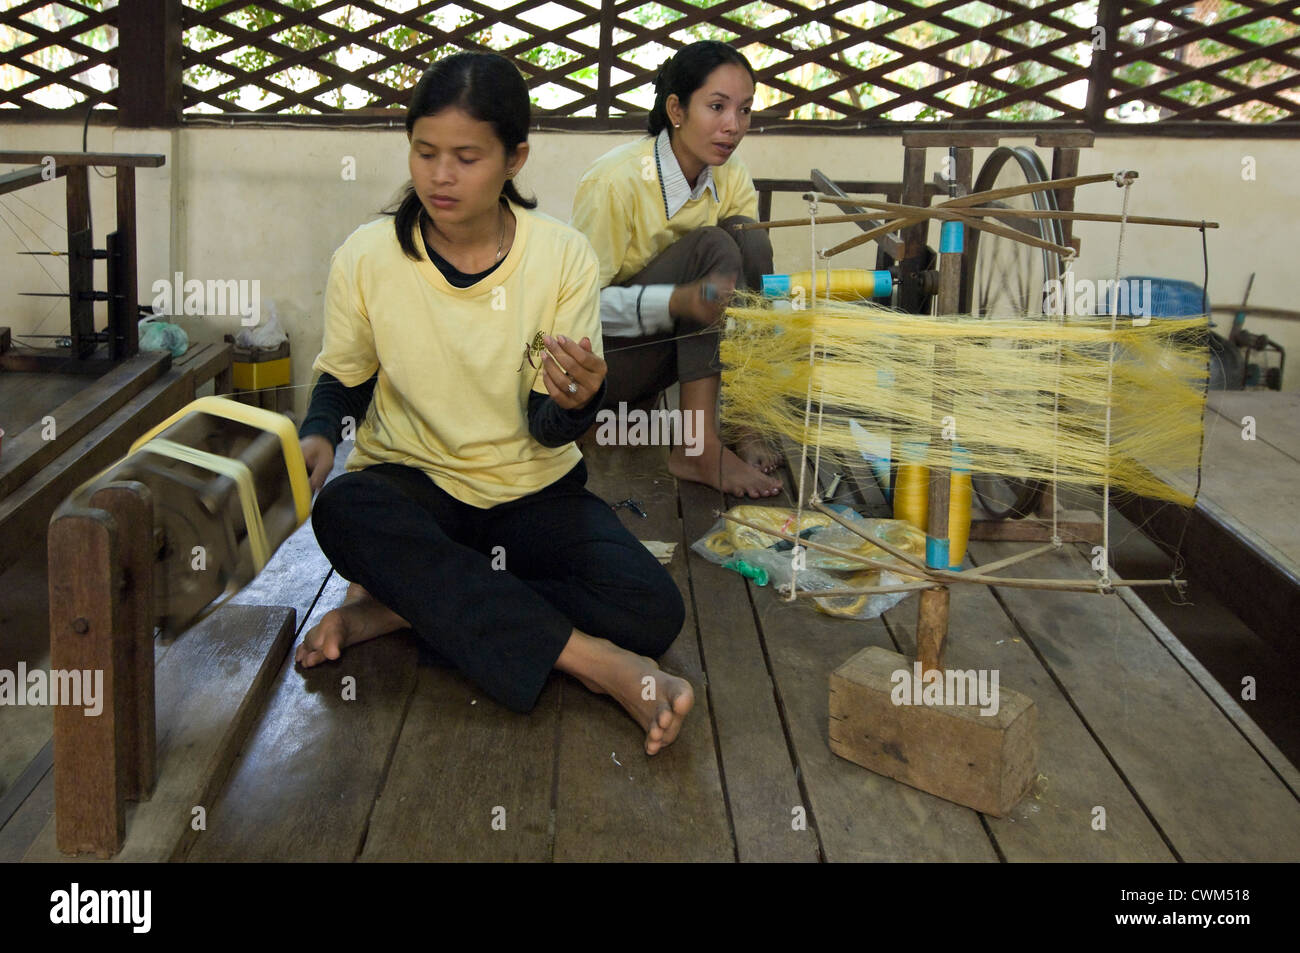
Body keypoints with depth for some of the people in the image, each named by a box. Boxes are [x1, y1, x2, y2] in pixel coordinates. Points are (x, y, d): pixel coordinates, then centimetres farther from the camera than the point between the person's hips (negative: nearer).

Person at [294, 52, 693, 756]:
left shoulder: (563, 257, -10)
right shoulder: (366, 257, -9)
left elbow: (550, 432, -8)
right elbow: (342, 382, 7)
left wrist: (578, 397, -32)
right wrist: (317, 439, -16)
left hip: (532, 488, 0)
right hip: (412, 481, 0)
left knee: (652, 610, -24)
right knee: (343, 510, -37)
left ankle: (409, 604, -16)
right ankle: (596, 662, -31)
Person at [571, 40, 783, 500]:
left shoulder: (732, 181, -2)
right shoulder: (616, 180, -22)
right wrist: (679, 301, -38)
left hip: (665, 347, 6)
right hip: (594, 354, -6)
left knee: (748, 235, -17)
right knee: (712, 246, -26)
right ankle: (698, 448, -32)